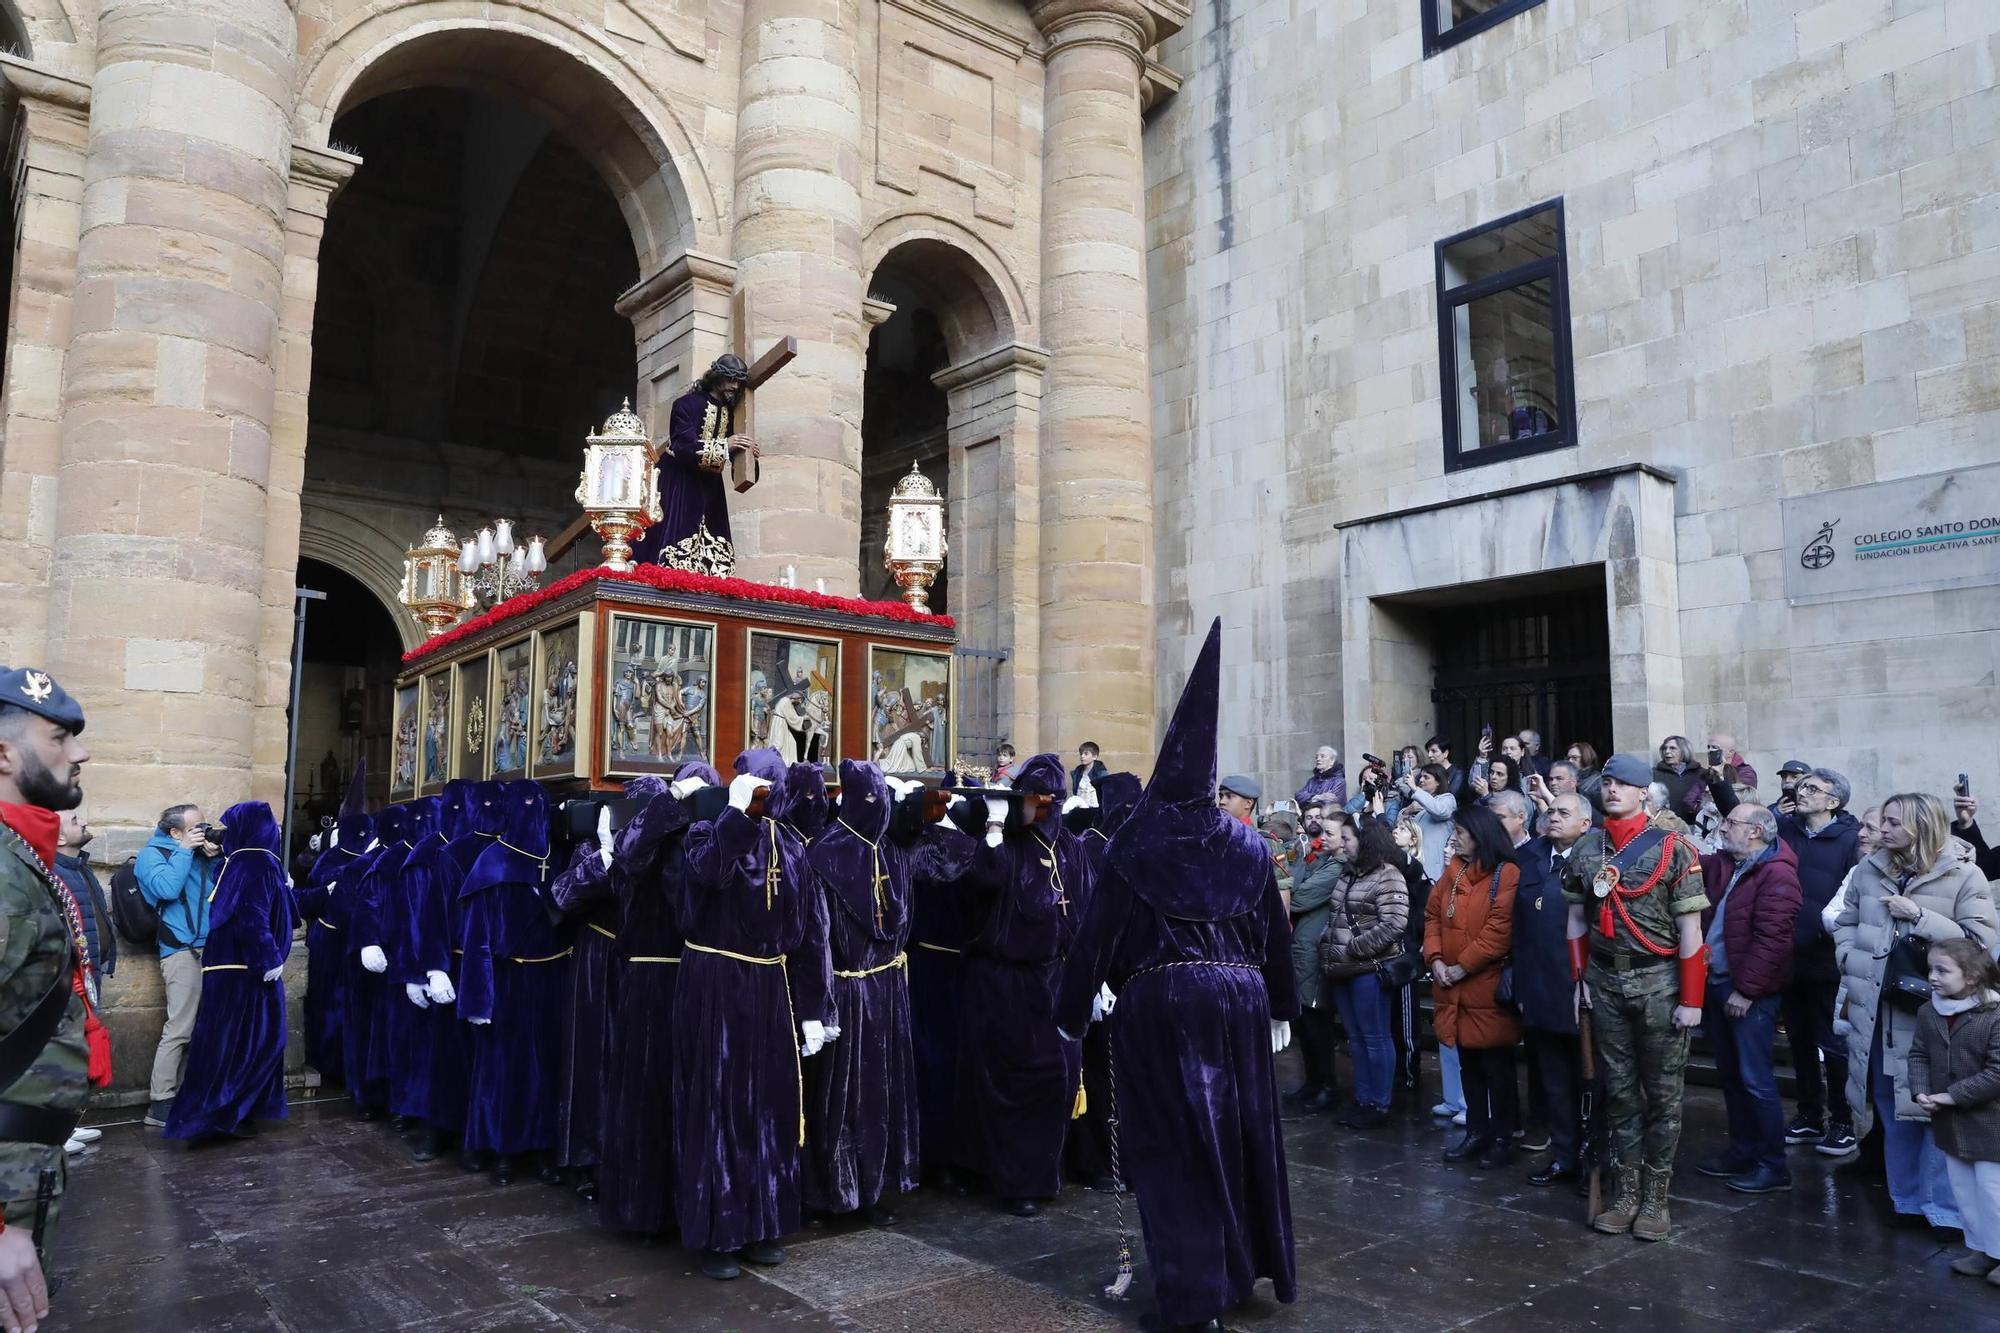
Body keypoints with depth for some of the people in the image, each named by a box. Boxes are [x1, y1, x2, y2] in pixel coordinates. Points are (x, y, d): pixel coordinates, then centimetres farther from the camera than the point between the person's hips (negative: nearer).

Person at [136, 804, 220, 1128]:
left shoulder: (198, 853, 17)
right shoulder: (152, 853, -3)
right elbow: (167, 888, -20)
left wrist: (216, 857, 4)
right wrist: (185, 851, -12)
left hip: (210, 947, 8)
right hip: (182, 950, -8)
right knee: (179, 1029, -10)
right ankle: (160, 1104, -4)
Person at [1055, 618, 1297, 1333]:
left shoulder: (1133, 844, -5)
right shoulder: (1247, 846, 6)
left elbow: (1097, 932, -5)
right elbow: (1275, 933, 11)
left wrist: (1072, 1009, 4)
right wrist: (1282, 1007, 21)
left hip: (1156, 1001, -3)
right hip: (1238, 996, 4)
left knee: (1173, 1143, 5)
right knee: (1241, 1131, 17)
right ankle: (1252, 1264, 32)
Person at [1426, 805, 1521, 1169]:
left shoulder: (1507, 875, -11)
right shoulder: (1453, 872, 12)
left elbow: (1500, 931, -19)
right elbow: (1432, 916, 12)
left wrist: (1462, 966, -16)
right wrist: (1435, 959, -4)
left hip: (1488, 989, -7)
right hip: (1453, 990, 7)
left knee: (1496, 1066, 4)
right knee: (1468, 1064, 15)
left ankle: (1502, 1137, 16)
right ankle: (1476, 1131, 26)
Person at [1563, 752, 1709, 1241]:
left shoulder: (1672, 848, -7)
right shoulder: (1586, 849, 6)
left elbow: (1689, 929, -8)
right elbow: (1576, 919, 12)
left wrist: (1692, 998, -10)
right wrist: (1578, 978, 6)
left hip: (1658, 982, -4)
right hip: (1605, 982, 4)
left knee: (1662, 1093, 5)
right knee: (1619, 1091, 10)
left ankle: (1655, 1197, 16)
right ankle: (1625, 1192, 20)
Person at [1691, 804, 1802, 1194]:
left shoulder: (1776, 875, -16)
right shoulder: (1722, 864, 8)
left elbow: (1771, 939, -21)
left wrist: (1746, 990, -21)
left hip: (1749, 992, -9)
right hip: (1716, 983, 9)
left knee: (1755, 1079, -2)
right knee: (1730, 1074, 16)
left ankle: (1773, 1165, 10)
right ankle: (1742, 1150, 28)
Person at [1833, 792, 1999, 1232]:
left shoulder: (1963, 875, -7)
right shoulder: (1869, 869, 6)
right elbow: (1844, 922, 17)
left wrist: (1920, 916, -17)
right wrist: (1852, 961, 1)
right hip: (1877, 1010, 5)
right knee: (1892, 1111, 15)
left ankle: (1944, 1207, 14)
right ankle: (1907, 1199, 29)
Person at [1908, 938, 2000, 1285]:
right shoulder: (1928, 1013, -1)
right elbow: (1919, 1055, 6)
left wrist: (1952, 1095, -21)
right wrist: (1920, 1091, -11)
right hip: (1949, 1123, 6)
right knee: (1963, 1190, 18)